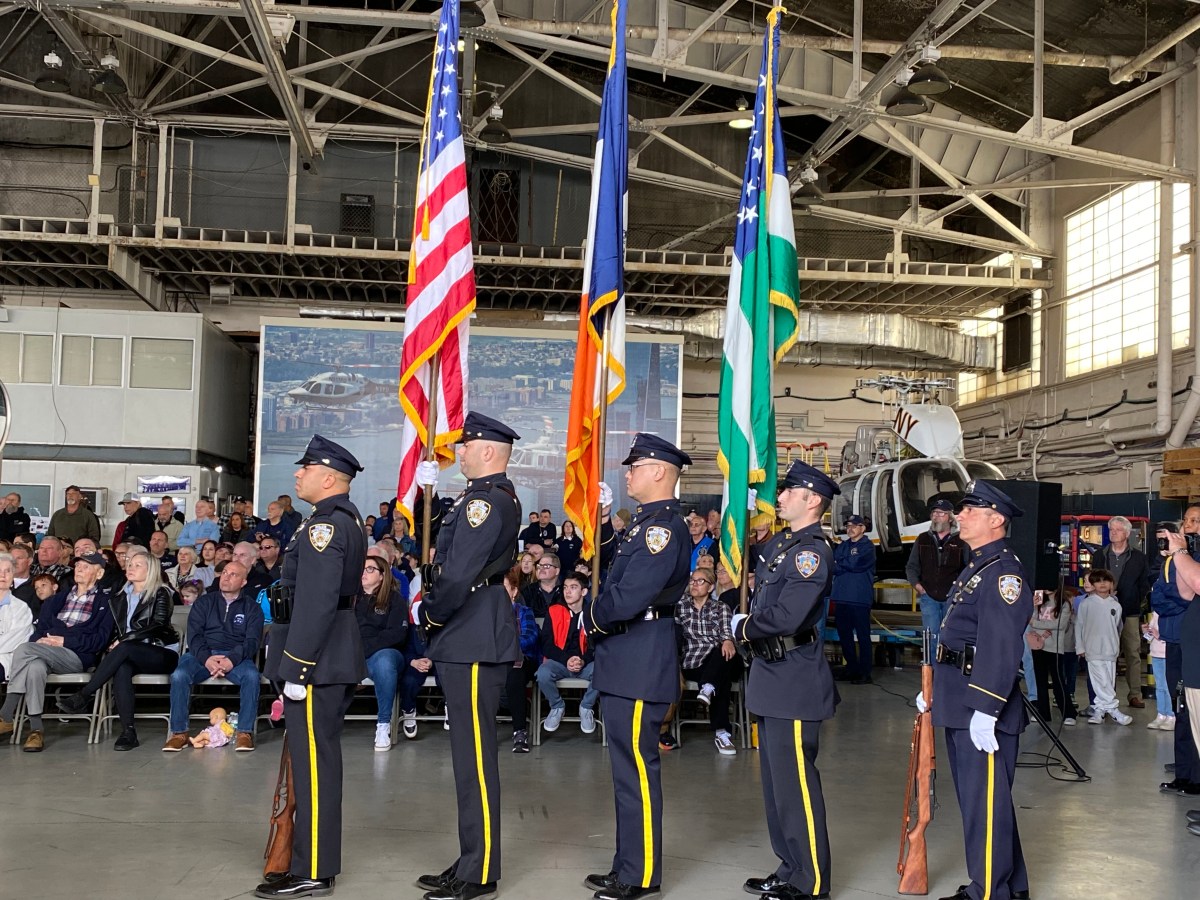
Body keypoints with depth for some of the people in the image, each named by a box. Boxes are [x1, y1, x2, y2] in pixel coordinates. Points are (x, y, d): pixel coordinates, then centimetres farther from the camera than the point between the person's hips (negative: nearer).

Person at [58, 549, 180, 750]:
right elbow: (116, 629, 18)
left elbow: (159, 625, -10)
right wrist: (114, 643, -4)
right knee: (121, 668, -33)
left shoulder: (161, 594, 2)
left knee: (124, 649, -35)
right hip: (130, 655, 4)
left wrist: (125, 640, -16)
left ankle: (83, 696, -30)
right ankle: (128, 731, -39)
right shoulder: (121, 596, 20)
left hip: (161, 653, -4)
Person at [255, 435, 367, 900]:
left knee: (313, 762, -4)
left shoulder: (324, 525, -17)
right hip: (338, 655, 11)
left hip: (316, 658, -11)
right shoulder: (349, 519, 15)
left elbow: (315, 602, -24)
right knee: (320, 758, 17)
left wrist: (296, 668, -22)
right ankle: (319, 856, 28)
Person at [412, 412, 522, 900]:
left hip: (474, 643, -11)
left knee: (474, 757, -2)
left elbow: (459, 575, -23)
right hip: (470, 640, 11)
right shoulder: (498, 496, 15)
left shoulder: (485, 501, -17)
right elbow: (450, 549, 23)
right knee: (470, 754, 15)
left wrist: (428, 614, -7)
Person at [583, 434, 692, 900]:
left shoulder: (665, 527, -17)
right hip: (625, 661, 10)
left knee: (637, 769, -2)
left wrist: (595, 616, -7)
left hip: (641, 664, -10)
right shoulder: (647, 522, 15)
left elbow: (632, 595, -23)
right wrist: (599, 617, 4)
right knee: (628, 768, 16)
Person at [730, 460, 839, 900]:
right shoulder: (781, 542, 11)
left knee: (794, 781, -2)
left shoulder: (812, 552, -17)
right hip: (772, 674, 10)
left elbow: (787, 616, -27)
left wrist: (743, 628, -12)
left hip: (794, 679, -10)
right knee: (775, 777, 17)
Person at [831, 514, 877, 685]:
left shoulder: (867, 547, -4)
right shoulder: (841, 546, 16)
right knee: (844, 633, 12)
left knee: (863, 635, -3)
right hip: (842, 597, 7)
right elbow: (832, 566, 6)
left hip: (860, 598, -7)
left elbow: (854, 563, -17)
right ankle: (851, 667, 24)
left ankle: (865, 672, 0)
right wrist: (846, 567, -11)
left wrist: (839, 564, -1)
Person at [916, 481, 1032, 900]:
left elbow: (1001, 647, -23)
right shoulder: (975, 567, 17)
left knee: (984, 802, -2)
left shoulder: (1004, 570, -15)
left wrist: (984, 710, -27)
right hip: (958, 701, 11)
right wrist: (935, 690, 21)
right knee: (974, 798, 18)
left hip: (983, 704, -11)